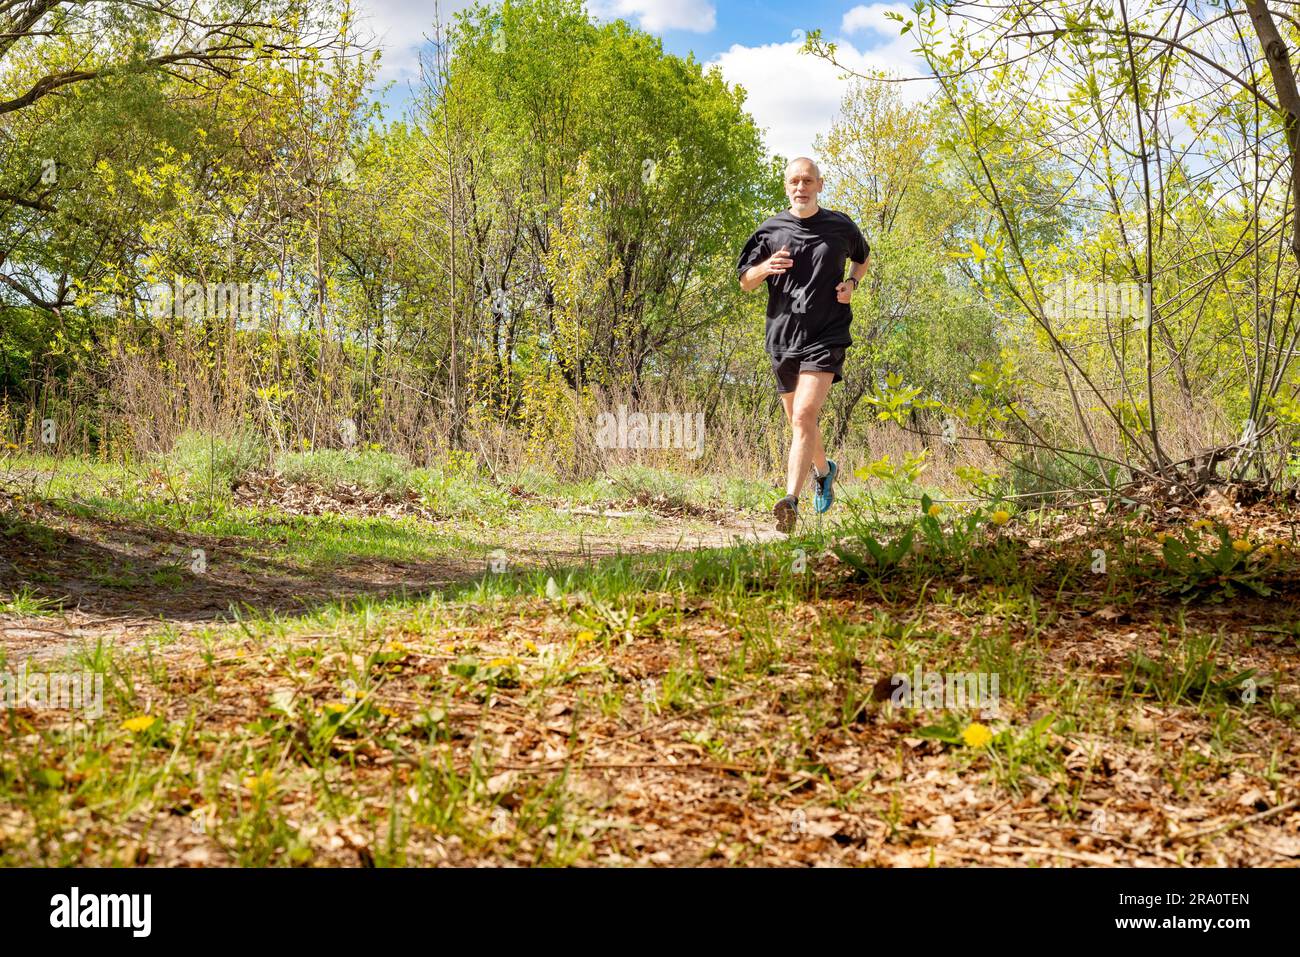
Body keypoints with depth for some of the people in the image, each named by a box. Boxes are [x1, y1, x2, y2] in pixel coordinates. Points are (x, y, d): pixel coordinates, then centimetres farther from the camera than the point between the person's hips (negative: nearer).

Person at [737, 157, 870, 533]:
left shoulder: (841, 226, 4)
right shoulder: (770, 230, 5)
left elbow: (863, 257, 25)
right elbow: (745, 282, 10)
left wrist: (851, 283, 3)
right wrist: (765, 268, -12)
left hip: (826, 336, -3)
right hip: (782, 338, 3)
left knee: (804, 415, -20)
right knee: (798, 421, 15)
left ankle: (791, 500, -27)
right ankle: (824, 469, 45)